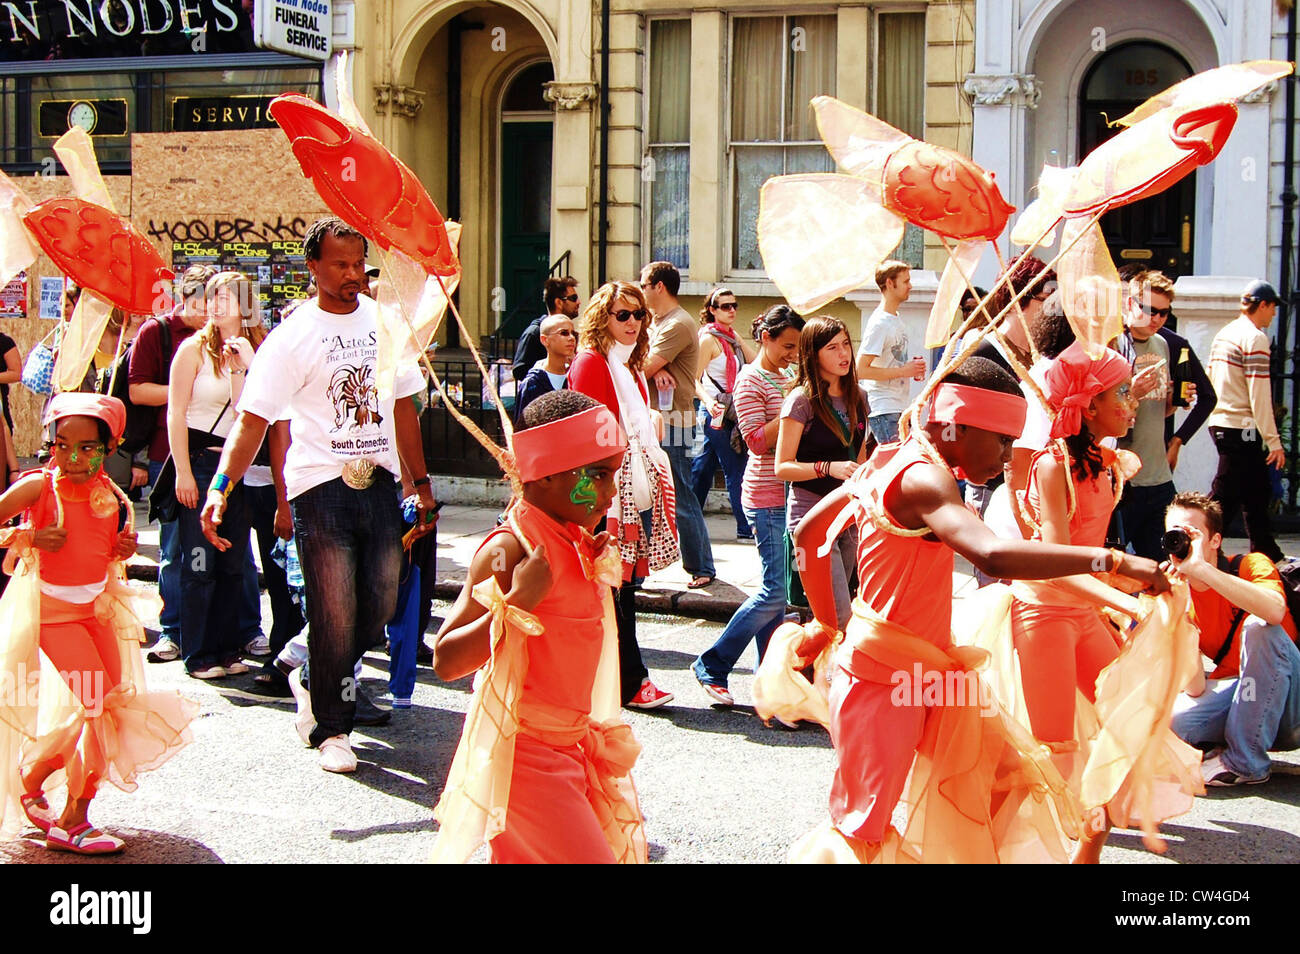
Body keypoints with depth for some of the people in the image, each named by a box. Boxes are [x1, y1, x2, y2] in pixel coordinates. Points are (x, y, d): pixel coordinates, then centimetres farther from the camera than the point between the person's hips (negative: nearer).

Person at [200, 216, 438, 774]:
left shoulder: (384, 322, 9)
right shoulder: (292, 337, -6)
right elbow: (253, 418, -12)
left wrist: (421, 483, 16)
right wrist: (220, 488, -24)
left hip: (379, 481, 5)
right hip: (321, 484, -5)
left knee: (381, 608, 8)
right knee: (335, 616, -3)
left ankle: (317, 684, 34)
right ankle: (331, 729, 16)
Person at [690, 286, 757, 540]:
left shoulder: (732, 337, 15)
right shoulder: (709, 339, -10)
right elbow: (695, 379, -15)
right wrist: (708, 402, -29)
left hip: (731, 411, 8)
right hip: (716, 412, -8)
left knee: (703, 467, 12)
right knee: (735, 469, -8)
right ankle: (745, 526, -5)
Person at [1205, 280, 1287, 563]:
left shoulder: (1224, 333, 13)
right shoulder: (1255, 337, -13)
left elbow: (1211, 381, 18)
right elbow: (1259, 395, -17)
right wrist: (1274, 441, -14)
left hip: (1220, 423, 9)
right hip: (1242, 428, -9)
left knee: (1256, 493, 19)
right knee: (1224, 500, -6)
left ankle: (1268, 555, 28)